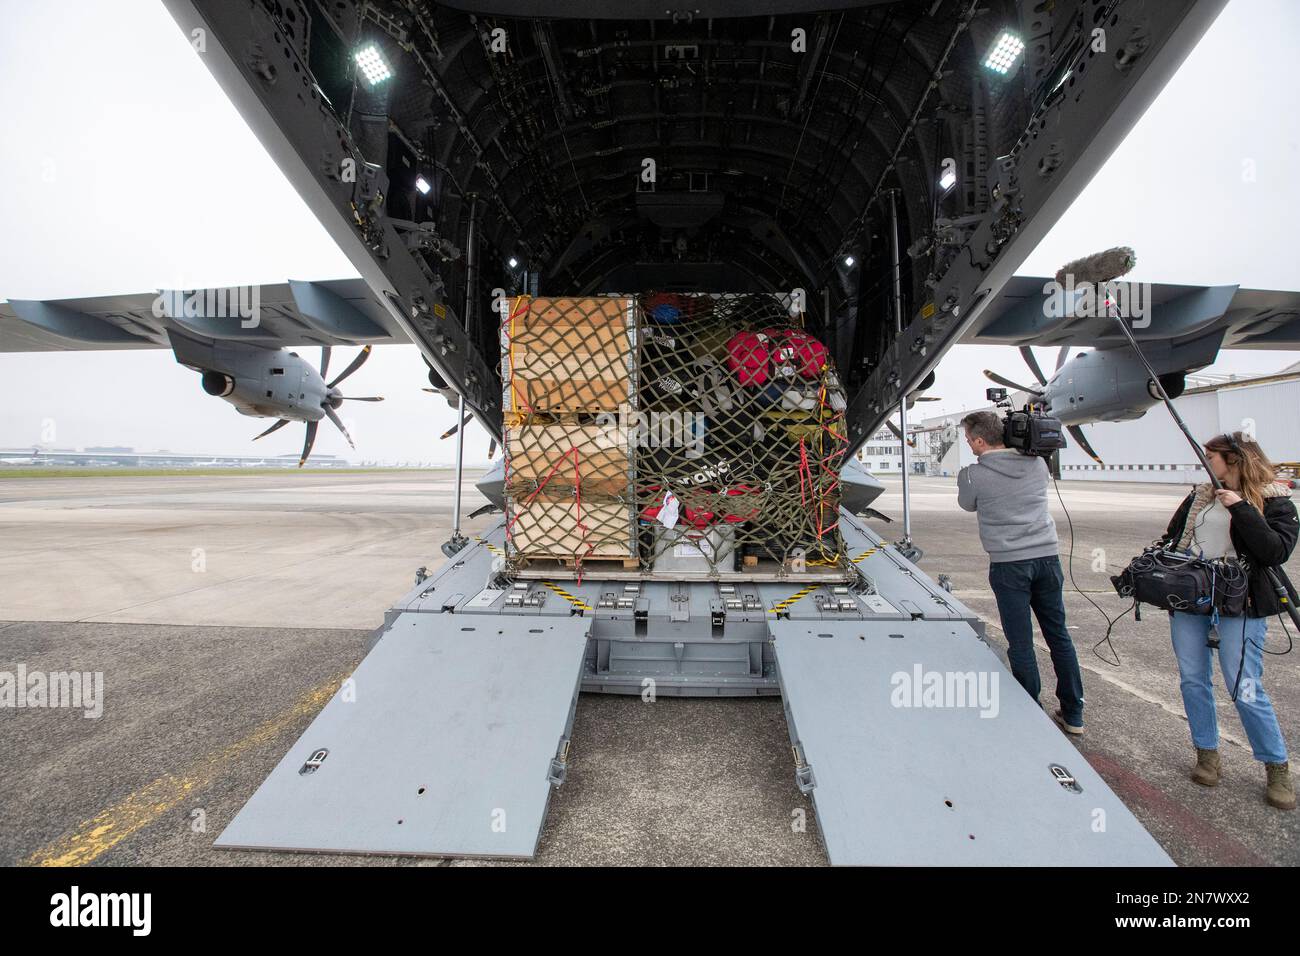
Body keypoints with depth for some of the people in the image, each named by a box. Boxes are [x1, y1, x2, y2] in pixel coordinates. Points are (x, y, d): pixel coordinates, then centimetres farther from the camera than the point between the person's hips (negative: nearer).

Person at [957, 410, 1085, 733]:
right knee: (1059, 635, 15)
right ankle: (1073, 715, 27)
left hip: (1009, 564, -5)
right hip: (1047, 555, 5)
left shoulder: (974, 475, -10)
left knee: (1021, 643, 4)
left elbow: (968, 504, 8)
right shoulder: (1037, 462, 4)